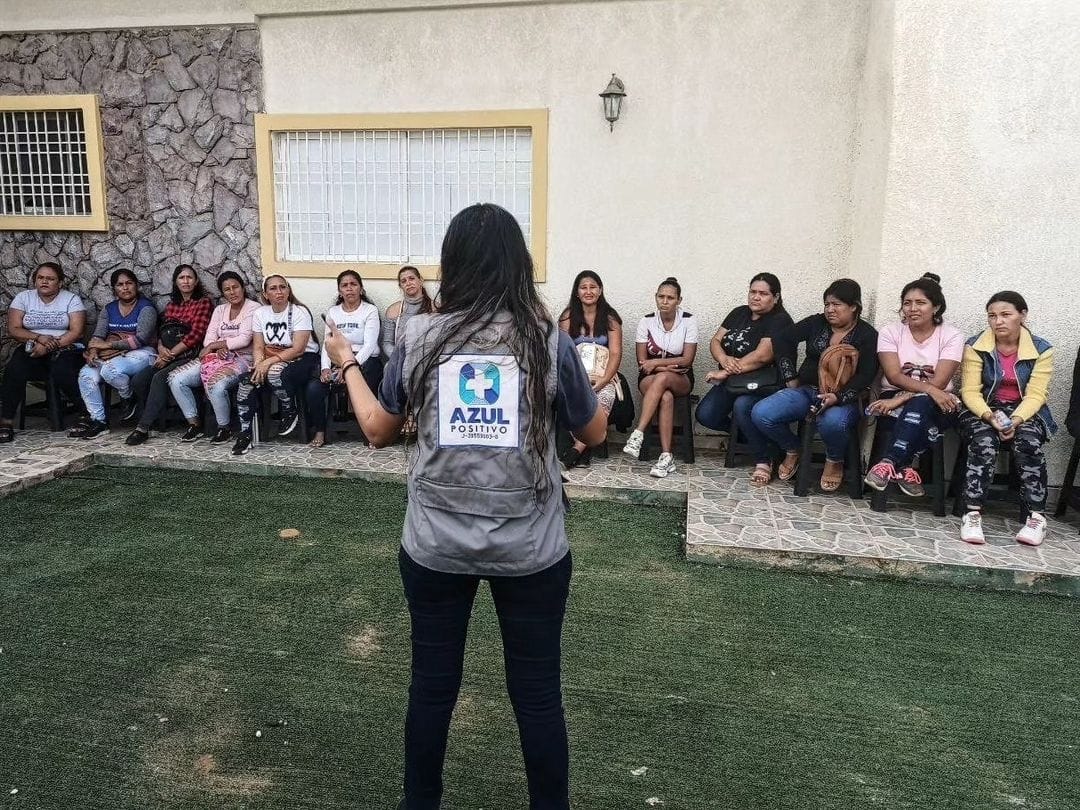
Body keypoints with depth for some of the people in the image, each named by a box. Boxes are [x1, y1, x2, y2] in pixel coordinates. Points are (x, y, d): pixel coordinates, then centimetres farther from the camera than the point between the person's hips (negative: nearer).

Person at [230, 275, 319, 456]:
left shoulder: (300, 312, -11)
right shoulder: (260, 313, 6)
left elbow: (298, 349, -18)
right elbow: (258, 347, 3)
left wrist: (269, 362, -27)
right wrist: (259, 366, -19)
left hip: (302, 359, -5)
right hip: (270, 360, 5)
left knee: (275, 373, -35)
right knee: (246, 381, -21)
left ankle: (290, 413, -8)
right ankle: (245, 432, -9)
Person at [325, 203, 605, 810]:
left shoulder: (420, 337, -6)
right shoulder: (549, 340, -9)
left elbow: (379, 430, 6)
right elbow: (595, 432, 3)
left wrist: (347, 363, 21)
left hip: (435, 545, 2)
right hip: (531, 548, -1)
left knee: (432, 684, 19)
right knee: (538, 692, 13)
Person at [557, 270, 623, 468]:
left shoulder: (610, 318, 10)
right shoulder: (569, 316, 10)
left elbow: (615, 353, 1)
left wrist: (604, 380, -16)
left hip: (603, 373, 0)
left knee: (605, 397, -34)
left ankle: (575, 451, -31)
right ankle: (584, 450, -24)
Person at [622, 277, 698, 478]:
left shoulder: (689, 321, -4)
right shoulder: (647, 321, -1)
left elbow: (687, 360, -9)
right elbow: (642, 363, -2)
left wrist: (656, 363, -16)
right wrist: (667, 366, -17)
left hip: (681, 379, 0)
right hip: (650, 378, 1)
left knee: (662, 379, -38)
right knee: (666, 397, -36)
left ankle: (637, 434, -42)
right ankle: (666, 457, -39)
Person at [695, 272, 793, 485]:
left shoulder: (780, 320, -9)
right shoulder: (739, 313, 13)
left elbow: (762, 356, -22)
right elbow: (715, 341, 8)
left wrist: (726, 373, -20)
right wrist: (724, 359, -15)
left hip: (763, 384, -6)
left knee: (742, 406, -36)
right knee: (704, 415, -15)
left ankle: (763, 461, -21)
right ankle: (740, 434, 14)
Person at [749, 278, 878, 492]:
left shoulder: (867, 335, -2)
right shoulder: (817, 323, 7)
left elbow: (866, 376, -10)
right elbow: (783, 339, 12)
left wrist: (838, 397, -26)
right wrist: (791, 377, 6)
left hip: (843, 399, -4)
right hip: (806, 390, 4)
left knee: (832, 422, -41)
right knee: (760, 414, -21)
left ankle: (835, 461, -4)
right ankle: (792, 450, 8)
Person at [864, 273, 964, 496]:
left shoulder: (952, 336, -2)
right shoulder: (890, 332, 1)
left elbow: (939, 382, -13)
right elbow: (894, 376, -11)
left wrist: (901, 399, -23)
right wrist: (929, 389, -27)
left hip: (936, 406, 0)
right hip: (894, 403, 0)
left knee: (920, 405, -37)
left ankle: (889, 463, -38)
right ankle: (904, 468, -28)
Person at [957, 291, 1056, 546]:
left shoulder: (1041, 349, -3)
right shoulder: (976, 346, -4)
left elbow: (1036, 394, -10)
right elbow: (970, 391, -9)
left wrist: (1016, 419, -27)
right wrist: (989, 416, -26)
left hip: (1025, 412, 1)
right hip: (982, 411, 0)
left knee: (1028, 442, -31)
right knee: (984, 443, -32)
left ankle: (1037, 516, -22)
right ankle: (973, 514, -31)